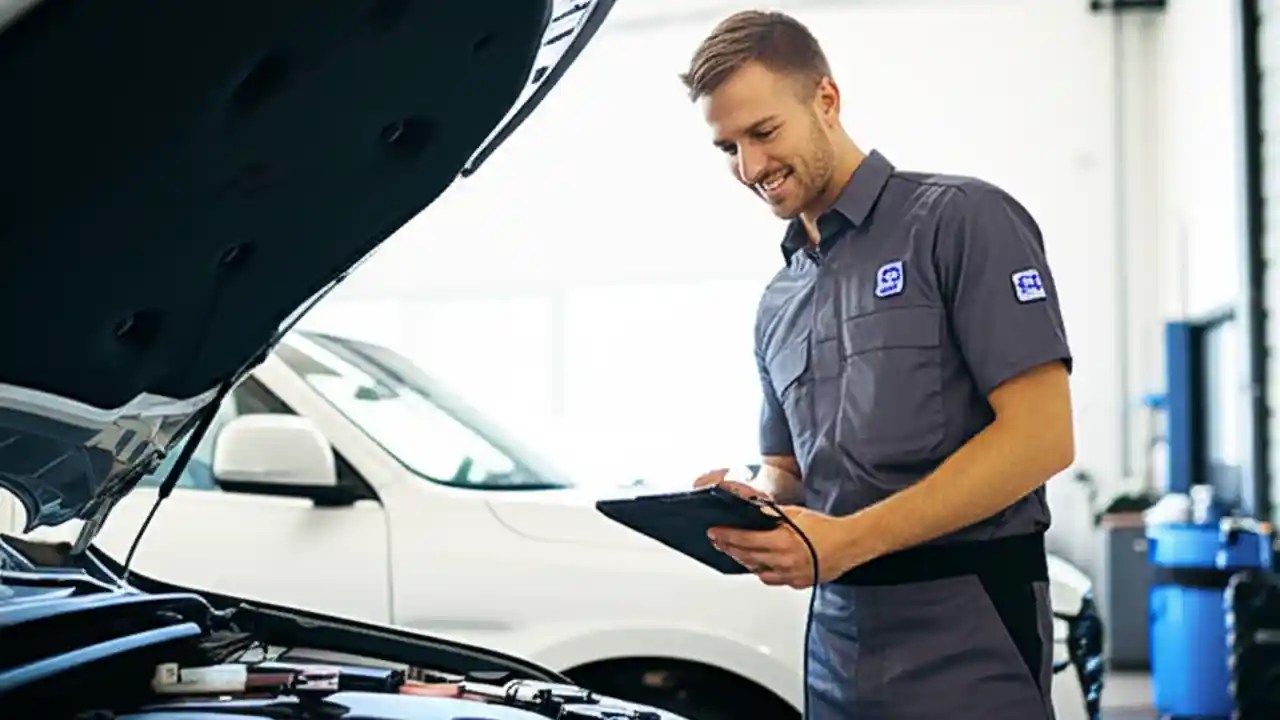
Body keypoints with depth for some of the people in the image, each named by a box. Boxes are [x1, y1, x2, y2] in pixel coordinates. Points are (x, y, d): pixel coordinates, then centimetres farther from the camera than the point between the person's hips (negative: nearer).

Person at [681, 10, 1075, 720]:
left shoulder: (961, 219, -6)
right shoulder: (778, 302, 16)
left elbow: (1042, 436, -14)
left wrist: (849, 538, -19)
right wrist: (753, 502, -2)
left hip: (963, 628, -7)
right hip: (837, 627, 7)